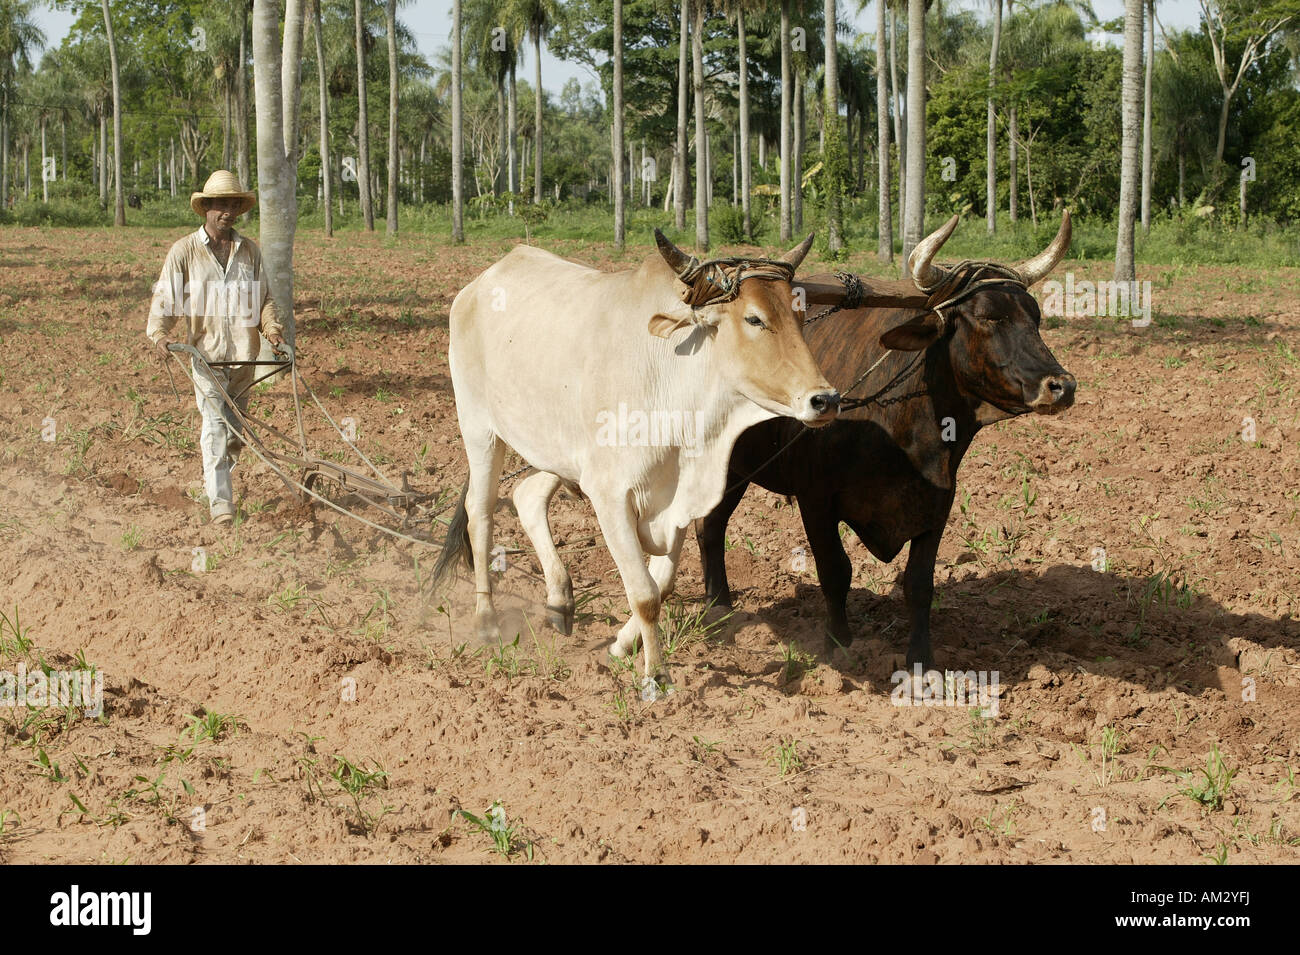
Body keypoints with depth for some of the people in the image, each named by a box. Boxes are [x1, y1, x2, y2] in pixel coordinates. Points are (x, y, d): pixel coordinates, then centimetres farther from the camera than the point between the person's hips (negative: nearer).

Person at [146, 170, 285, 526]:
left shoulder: (250, 250, 10)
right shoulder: (185, 250, 0)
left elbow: (264, 298, 14)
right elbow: (165, 298, 0)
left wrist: (272, 328, -4)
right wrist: (159, 332, -17)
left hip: (243, 354, 4)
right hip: (206, 352, -4)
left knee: (236, 429, 11)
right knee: (216, 423, -14)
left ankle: (214, 479, 35)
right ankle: (220, 504, -17)